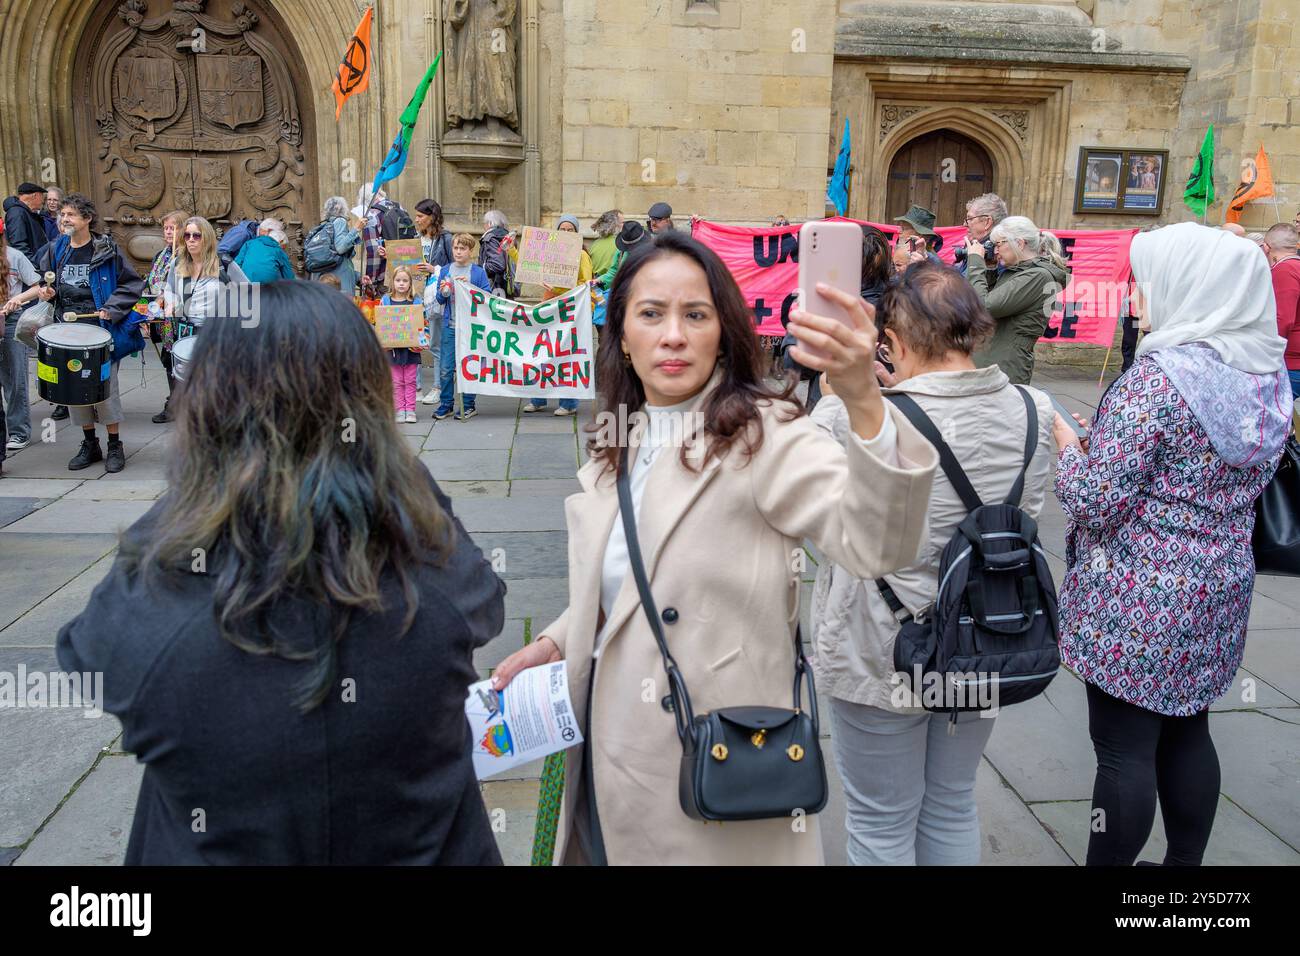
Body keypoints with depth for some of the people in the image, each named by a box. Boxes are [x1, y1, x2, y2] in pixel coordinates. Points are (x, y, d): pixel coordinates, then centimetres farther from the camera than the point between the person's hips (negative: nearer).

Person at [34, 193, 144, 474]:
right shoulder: (56, 250, 9)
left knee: (105, 388, -3)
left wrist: (111, 309, -14)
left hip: (100, 331, -5)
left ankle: (115, 447, 9)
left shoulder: (107, 249, -5)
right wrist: (45, 291, 0)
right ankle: (89, 445, 21)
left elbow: (132, 284, -4)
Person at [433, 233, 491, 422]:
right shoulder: (445, 270, 9)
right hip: (450, 325, 2)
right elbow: (440, 300, 11)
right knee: (446, 368, 2)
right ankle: (446, 404, 13)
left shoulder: (478, 272, 1)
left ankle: (468, 405, 14)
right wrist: (443, 292, -10)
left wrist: (469, 286, -15)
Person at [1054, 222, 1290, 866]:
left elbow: (1096, 500, -22)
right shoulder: (1268, 374, 4)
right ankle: (1184, 863, 34)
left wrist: (1067, 445, -3)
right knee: (1186, 733, 20)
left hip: (1139, 598, -8)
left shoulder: (1158, 376, -20)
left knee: (1124, 747, 4)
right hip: (1217, 592, 8)